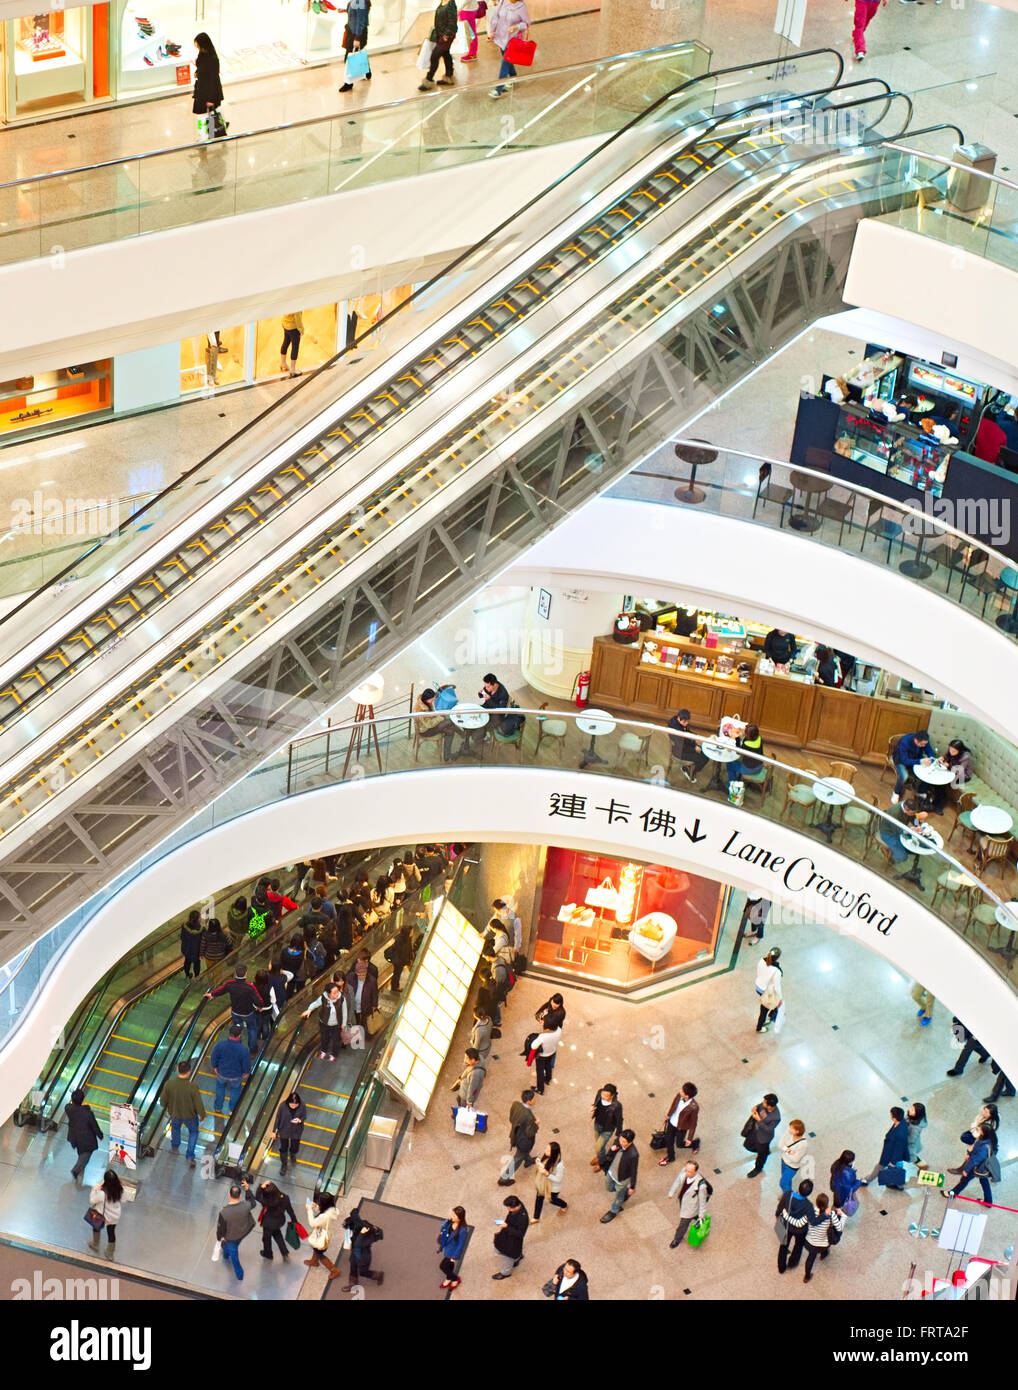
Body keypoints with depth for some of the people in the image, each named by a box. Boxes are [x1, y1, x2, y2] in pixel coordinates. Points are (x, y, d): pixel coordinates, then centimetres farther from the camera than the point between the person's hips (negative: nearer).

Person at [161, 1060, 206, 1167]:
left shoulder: (169, 1084, -28)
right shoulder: (193, 1087, -35)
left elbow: (164, 1100, -11)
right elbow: (199, 1104, -22)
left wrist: (166, 1106, 13)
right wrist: (202, 1115, -2)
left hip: (174, 1113, 2)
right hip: (190, 1115, -2)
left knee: (175, 1126, 35)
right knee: (193, 1131, 28)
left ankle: (175, 1146, 60)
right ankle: (190, 1157, 25)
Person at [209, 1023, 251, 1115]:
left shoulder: (220, 1045, -28)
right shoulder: (244, 1050, -33)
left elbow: (214, 1058, -11)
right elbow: (247, 1065, -17)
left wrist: (215, 1068, 10)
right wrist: (246, 1073, 5)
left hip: (222, 1073, 1)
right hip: (236, 1076, -1)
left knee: (220, 1086, 32)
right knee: (235, 1089, 29)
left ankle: (218, 1107, 47)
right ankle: (232, 1110, 45)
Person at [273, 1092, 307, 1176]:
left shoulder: (302, 1106, -27)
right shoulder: (283, 1106, -28)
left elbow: (304, 1116, -9)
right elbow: (278, 1118, -13)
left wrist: (299, 1120, -33)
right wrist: (274, 1131, -3)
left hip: (296, 1131, 1)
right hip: (284, 1131, -1)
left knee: (295, 1147, 22)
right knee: (283, 1148, 17)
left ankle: (292, 1154, 60)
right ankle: (283, 1165, 44)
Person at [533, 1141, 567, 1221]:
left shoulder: (559, 1165, -40)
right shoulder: (546, 1156, -21)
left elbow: (558, 1179, -29)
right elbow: (541, 1161, 2)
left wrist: (546, 1173, -39)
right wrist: (539, 1162, -21)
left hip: (553, 1187, -6)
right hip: (543, 1182, 6)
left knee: (552, 1200, 25)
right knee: (539, 1198, 23)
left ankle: (565, 1205, 58)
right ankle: (536, 1218, 47)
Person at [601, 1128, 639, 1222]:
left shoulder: (633, 1155, -39)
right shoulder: (618, 1142, -21)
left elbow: (634, 1171, -23)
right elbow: (609, 1157, -6)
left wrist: (632, 1187, -11)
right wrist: (611, 1150, -29)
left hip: (622, 1178, -6)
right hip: (611, 1172, 6)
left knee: (618, 1197, 22)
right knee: (610, 1188, 32)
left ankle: (613, 1212, 50)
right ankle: (624, 1192, 59)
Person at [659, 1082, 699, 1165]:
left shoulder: (694, 1107, -37)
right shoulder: (679, 1096, -23)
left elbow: (693, 1123, -23)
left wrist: (690, 1138, -13)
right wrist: (668, 1115, 17)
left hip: (681, 1127, -5)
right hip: (672, 1122, 5)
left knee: (679, 1144, 19)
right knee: (668, 1140, 22)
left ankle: (695, 1143, 47)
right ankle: (670, 1157, 50)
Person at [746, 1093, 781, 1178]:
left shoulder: (776, 1117, -40)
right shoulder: (764, 1105, -22)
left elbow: (768, 1130, -29)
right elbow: (760, 1106, 2)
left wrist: (759, 1120, -35)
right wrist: (755, 1108, -20)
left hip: (763, 1137, -7)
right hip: (755, 1130, 7)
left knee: (761, 1153, 22)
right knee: (748, 1145, 29)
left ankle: (758, 1169, 52)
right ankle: (765, 1150, 57)